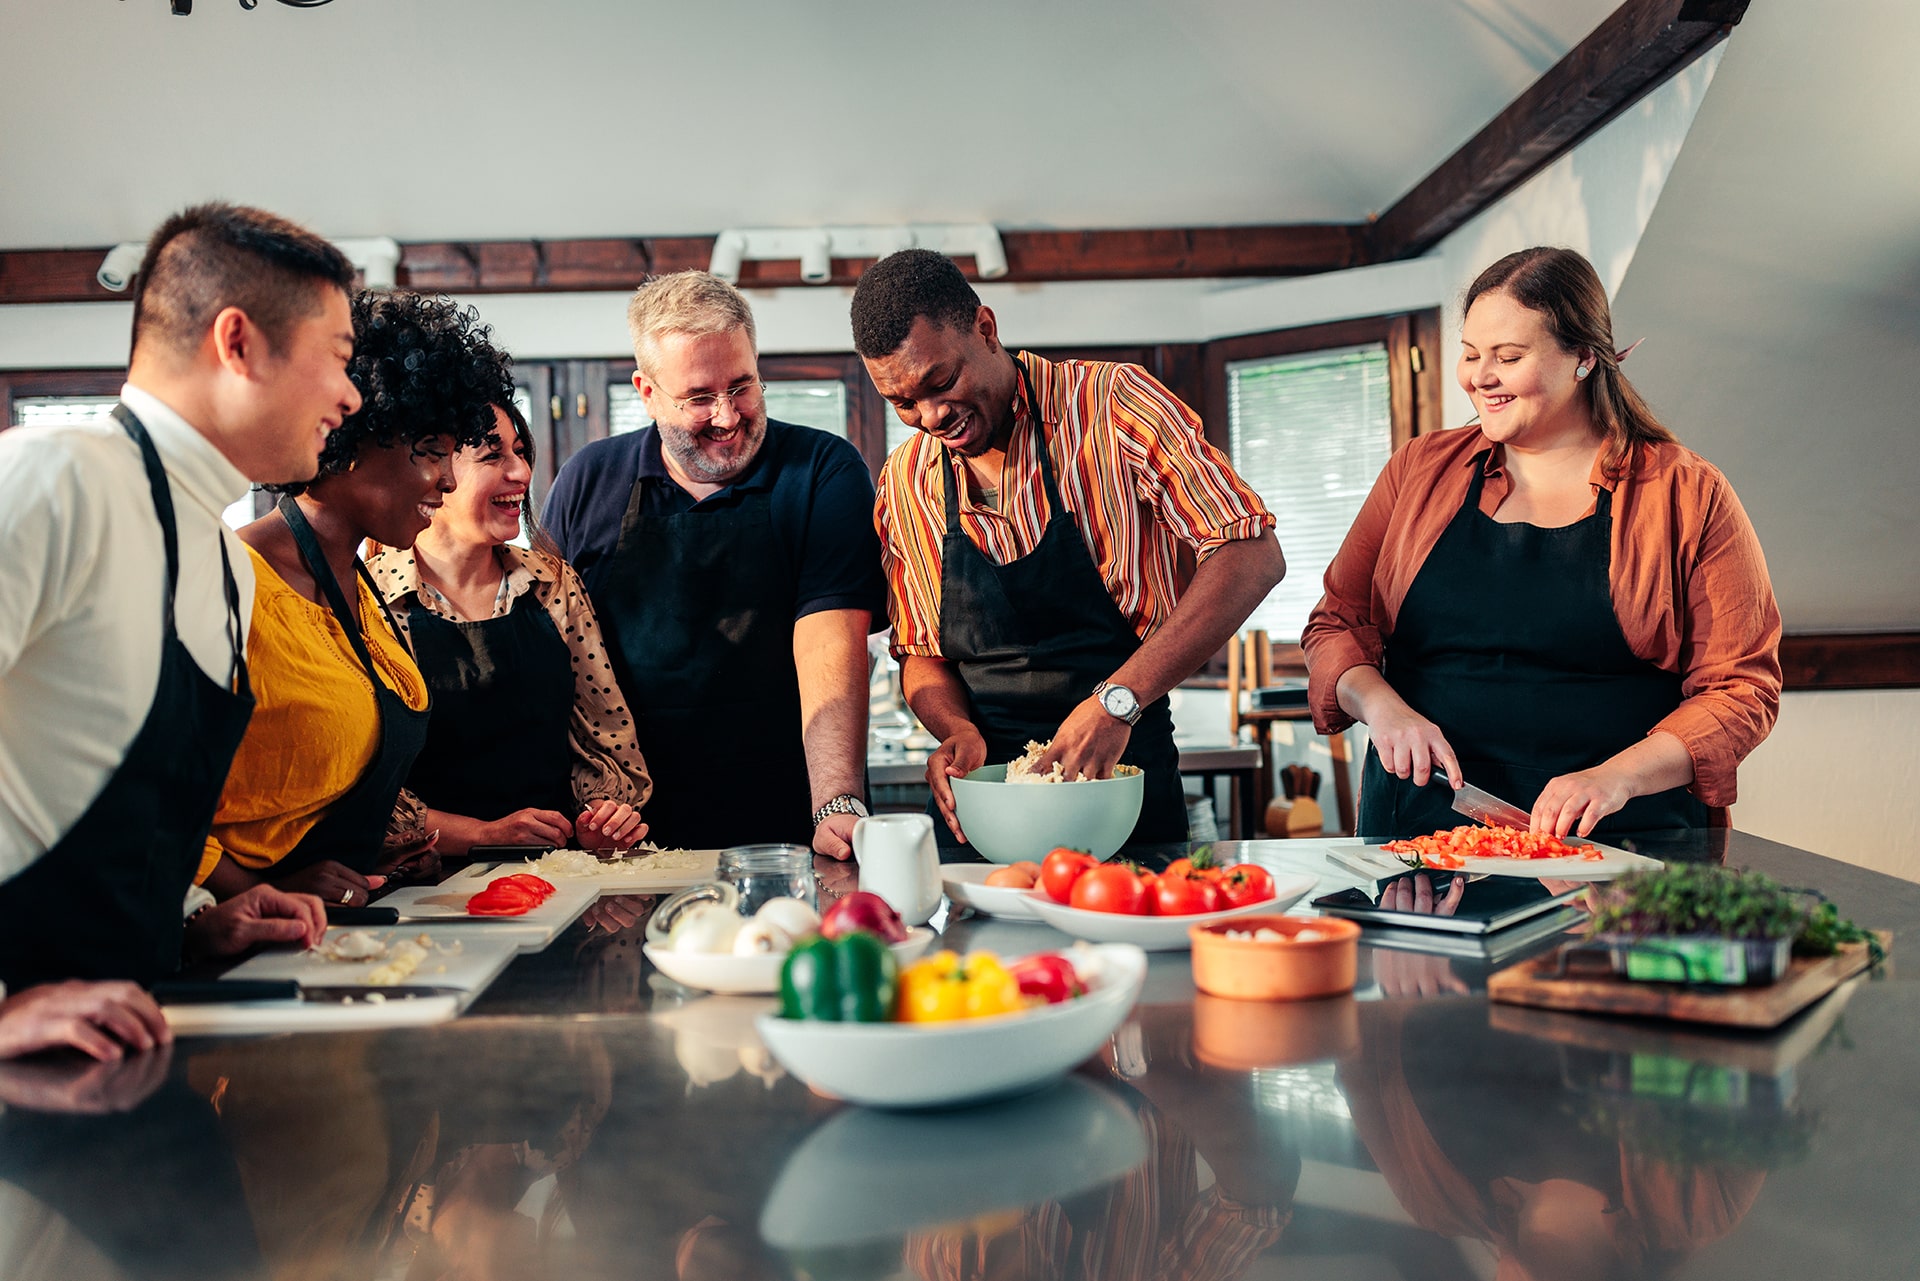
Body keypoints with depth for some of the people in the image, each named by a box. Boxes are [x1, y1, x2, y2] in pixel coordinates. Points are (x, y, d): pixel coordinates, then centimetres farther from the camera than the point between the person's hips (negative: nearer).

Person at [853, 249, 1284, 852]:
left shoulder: (1109, 405, -9)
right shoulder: (904, 484, 5)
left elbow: (1252, 555, -17)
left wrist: (1118, 699, -26)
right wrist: (958, 730, -10)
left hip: (1126, 786, -3)